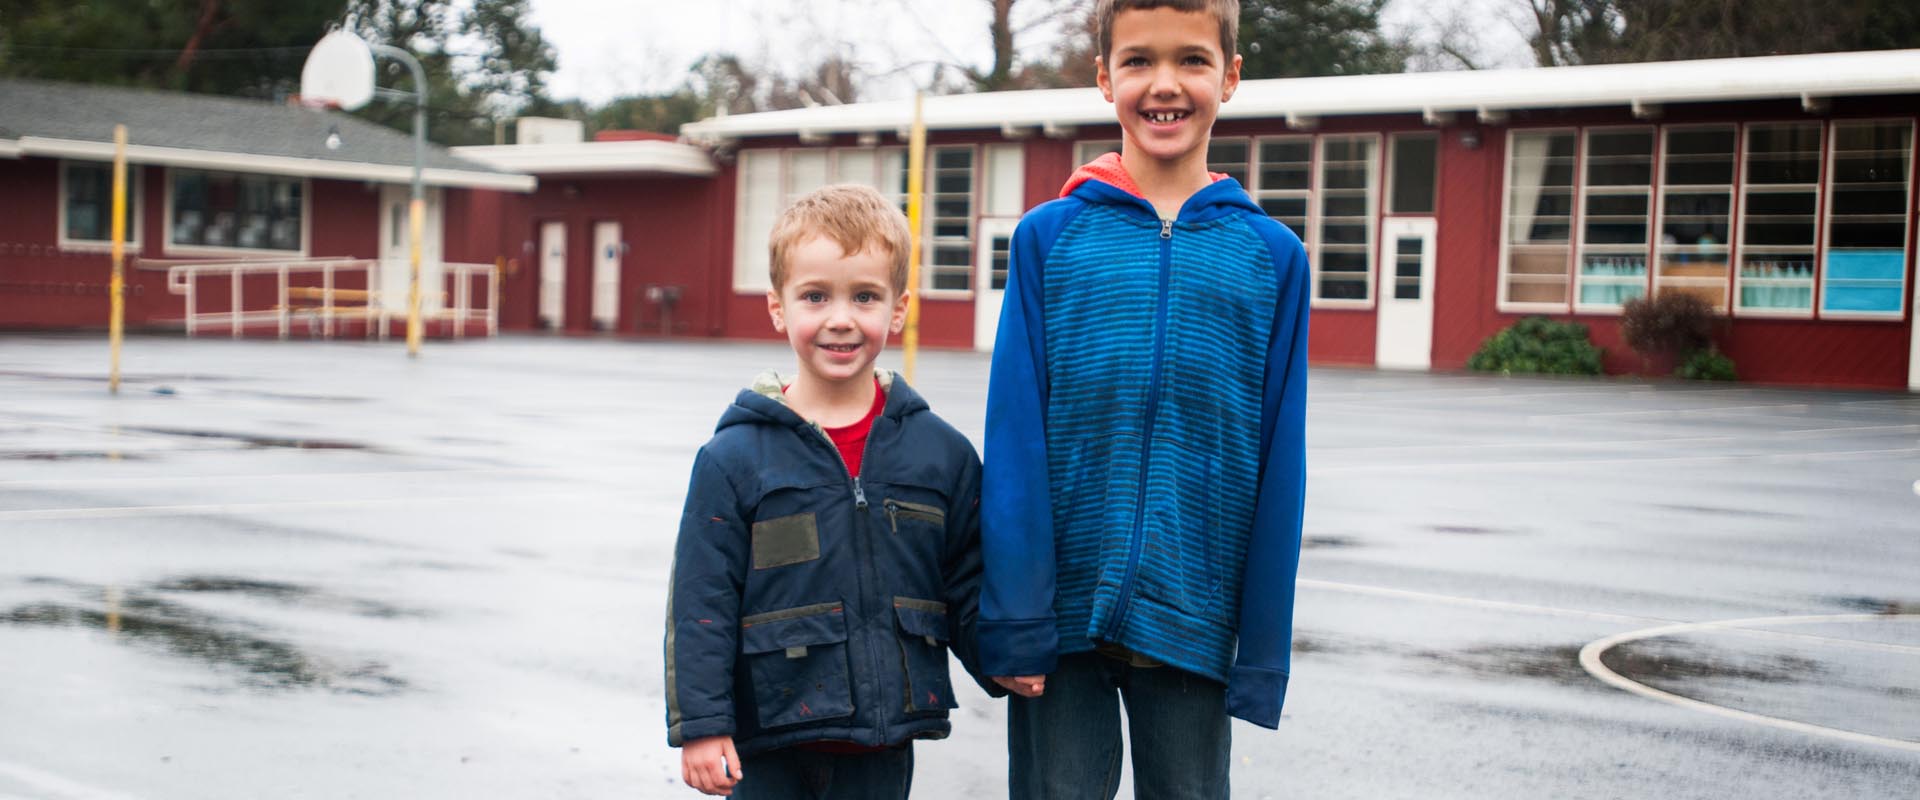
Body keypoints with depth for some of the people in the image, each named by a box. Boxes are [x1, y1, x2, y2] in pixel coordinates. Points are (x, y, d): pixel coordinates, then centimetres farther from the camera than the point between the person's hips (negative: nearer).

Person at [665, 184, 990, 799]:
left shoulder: (942, 453, 3)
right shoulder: (734, 459, -6)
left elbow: (970, 588, 11)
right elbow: (699, 604, -6)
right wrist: (699, 723, -9)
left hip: (882, 746, 2)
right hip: (768, 749, -2)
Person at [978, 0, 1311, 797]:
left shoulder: (1272, 254, 2)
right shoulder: (1049, 237, 0)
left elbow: (1279, 470, 2)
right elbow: (1014, 441, -3)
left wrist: (1263, 654, 1)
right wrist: (1012, 622, -7)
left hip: (1193, 621, 1)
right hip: (1065, 612, -1)